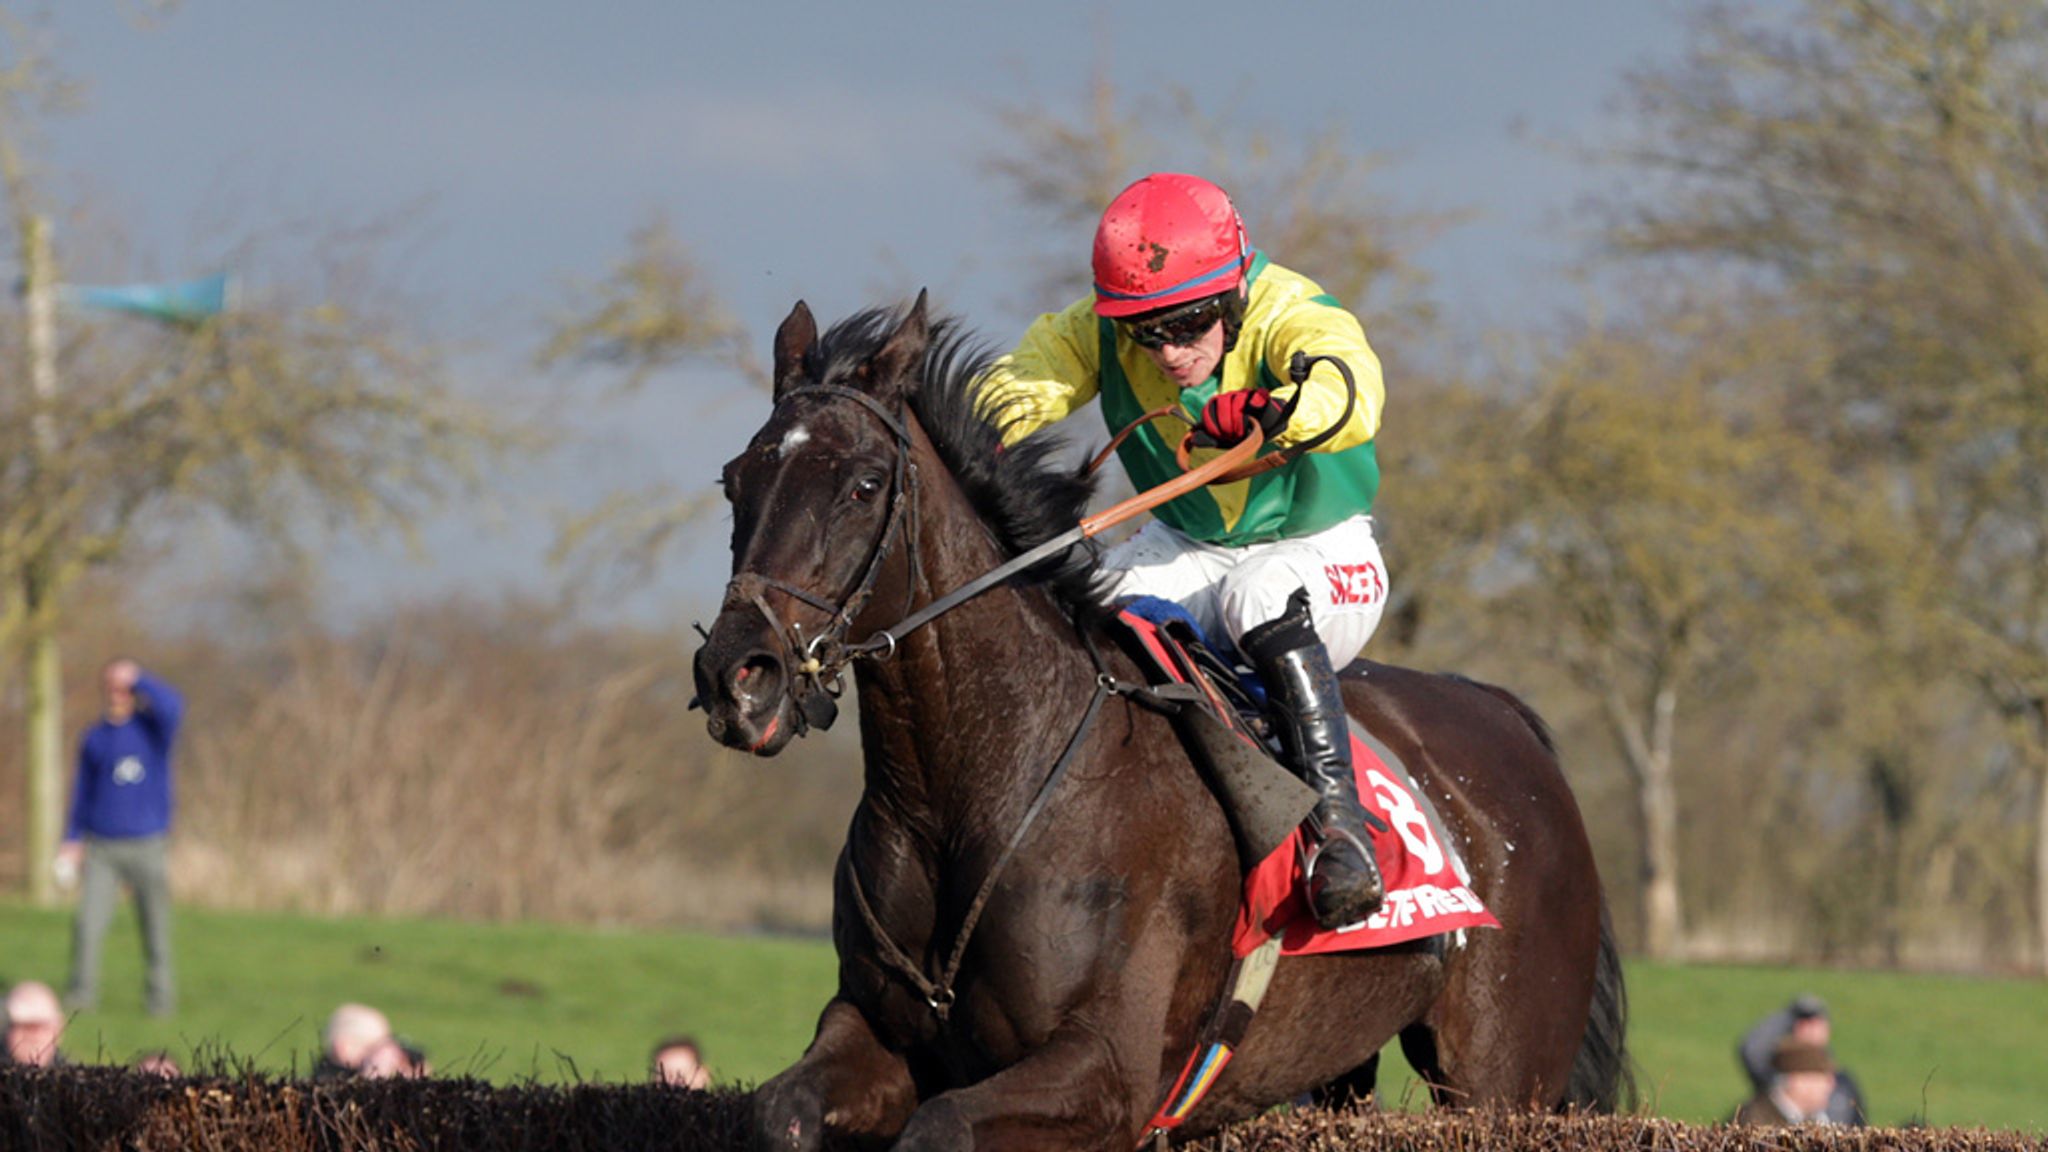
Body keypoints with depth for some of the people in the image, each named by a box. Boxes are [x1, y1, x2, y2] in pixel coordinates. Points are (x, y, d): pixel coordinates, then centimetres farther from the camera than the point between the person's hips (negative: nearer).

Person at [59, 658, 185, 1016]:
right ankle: (82, 992, -3)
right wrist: (72, 841, 6)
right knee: (88, 924, -10)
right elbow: (83, 791, 13)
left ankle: (158, 996, 11)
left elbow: (172, 706, -23)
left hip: (148, 847, -2)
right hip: (101, 849, 2)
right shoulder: (93, 738, 9)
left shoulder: (153, 727, 0)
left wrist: (138, 678, -16)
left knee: (155, 927, 2)